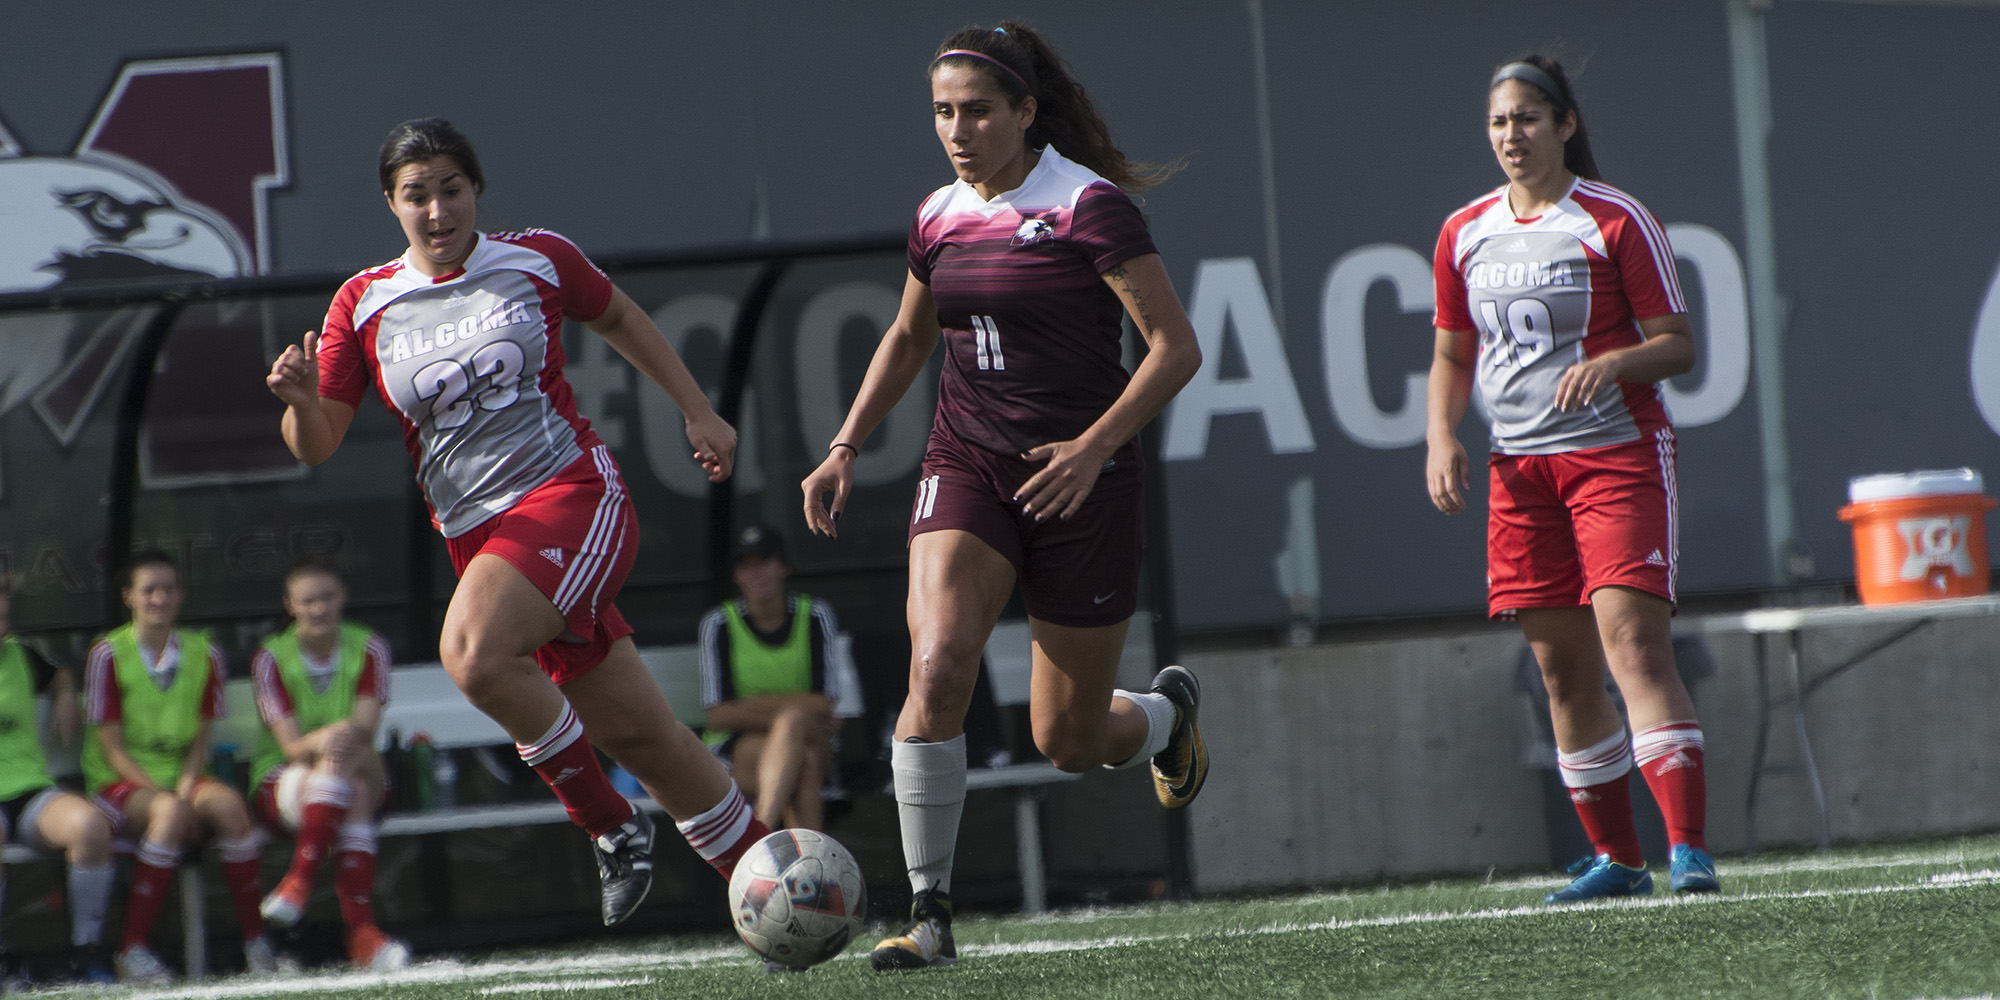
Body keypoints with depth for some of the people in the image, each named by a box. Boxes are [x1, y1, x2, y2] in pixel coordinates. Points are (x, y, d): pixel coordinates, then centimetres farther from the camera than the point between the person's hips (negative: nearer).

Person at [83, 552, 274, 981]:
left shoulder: (204, 655, 8)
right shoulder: (108, 654, -4)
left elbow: (199, 743, 7)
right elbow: (112, 748, -7)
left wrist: (186, 788, -14)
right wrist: (167, 797, -18)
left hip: (182, 775, 3)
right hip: (120, 783, -3)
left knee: (226, 802, -31)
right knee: (171, 812, -36)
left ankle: (256, 943, -24)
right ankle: (132, 950, -32)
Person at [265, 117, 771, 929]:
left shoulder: (538, 261, 2)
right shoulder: (363, 306, 5)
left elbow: (619, 319, 21)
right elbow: (316, 446, 5)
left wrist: (698, 412, 21)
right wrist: (302, 401, -18)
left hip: (571, 494, -3)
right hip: (477, 534, 3)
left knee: (472, 650, -30)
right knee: (638, 735, 3)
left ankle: (612, 825, -12)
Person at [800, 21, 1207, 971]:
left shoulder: (1089, 206, -12)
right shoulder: (938, 218, 5)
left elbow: (1176, 347, -14)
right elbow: (908, 338, 24)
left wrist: (1093, 447, -24)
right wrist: (845, 448, 14)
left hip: (1077, 478, -4)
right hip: (966, 465, 4)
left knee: (1070, 740, 5)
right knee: (935, 669, -22)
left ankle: (1168, 708, 42)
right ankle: (930, 914, -17)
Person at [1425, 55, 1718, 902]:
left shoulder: (1615, 221, -5)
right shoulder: (1465, 235, 11)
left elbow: (1678, 345, -5)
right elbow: (1452, 355, 20)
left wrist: (1613, 361, -25)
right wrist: (1442, 437, 3)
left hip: (1619, 452, -5)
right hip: (1519, 466, 5)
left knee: (1633, 640, -17)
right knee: (1561, 666, 5)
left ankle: (1689, 847, -22)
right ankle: (1616, 858, 13)